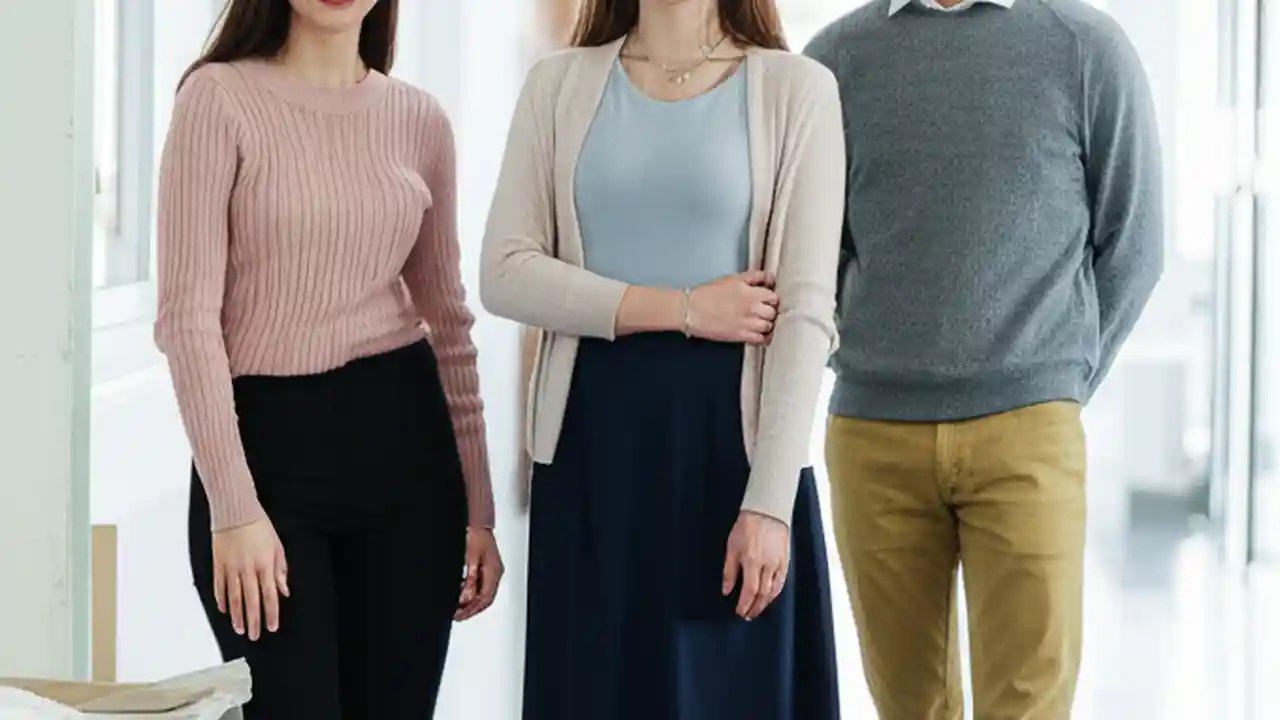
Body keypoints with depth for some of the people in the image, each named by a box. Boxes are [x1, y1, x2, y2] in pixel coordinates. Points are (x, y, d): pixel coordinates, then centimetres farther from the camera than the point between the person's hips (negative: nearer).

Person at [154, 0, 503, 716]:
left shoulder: (420, 119, 7)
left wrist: (478, 507, 10)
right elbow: (188, 313, -10)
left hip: (400, 441, 4)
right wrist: (233, 507, -16)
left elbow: (447, 317, 12)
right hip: (264, 440, -4)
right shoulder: (221, 97, -6)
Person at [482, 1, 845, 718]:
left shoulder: (795, 87, -2)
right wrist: (682, 310, -11)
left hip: (730, 431, -2)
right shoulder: (560, 84, 7)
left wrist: (769, 502, -15)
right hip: (591, 436, 2)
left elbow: (806, 311, -7)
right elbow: (506, 273, -2)